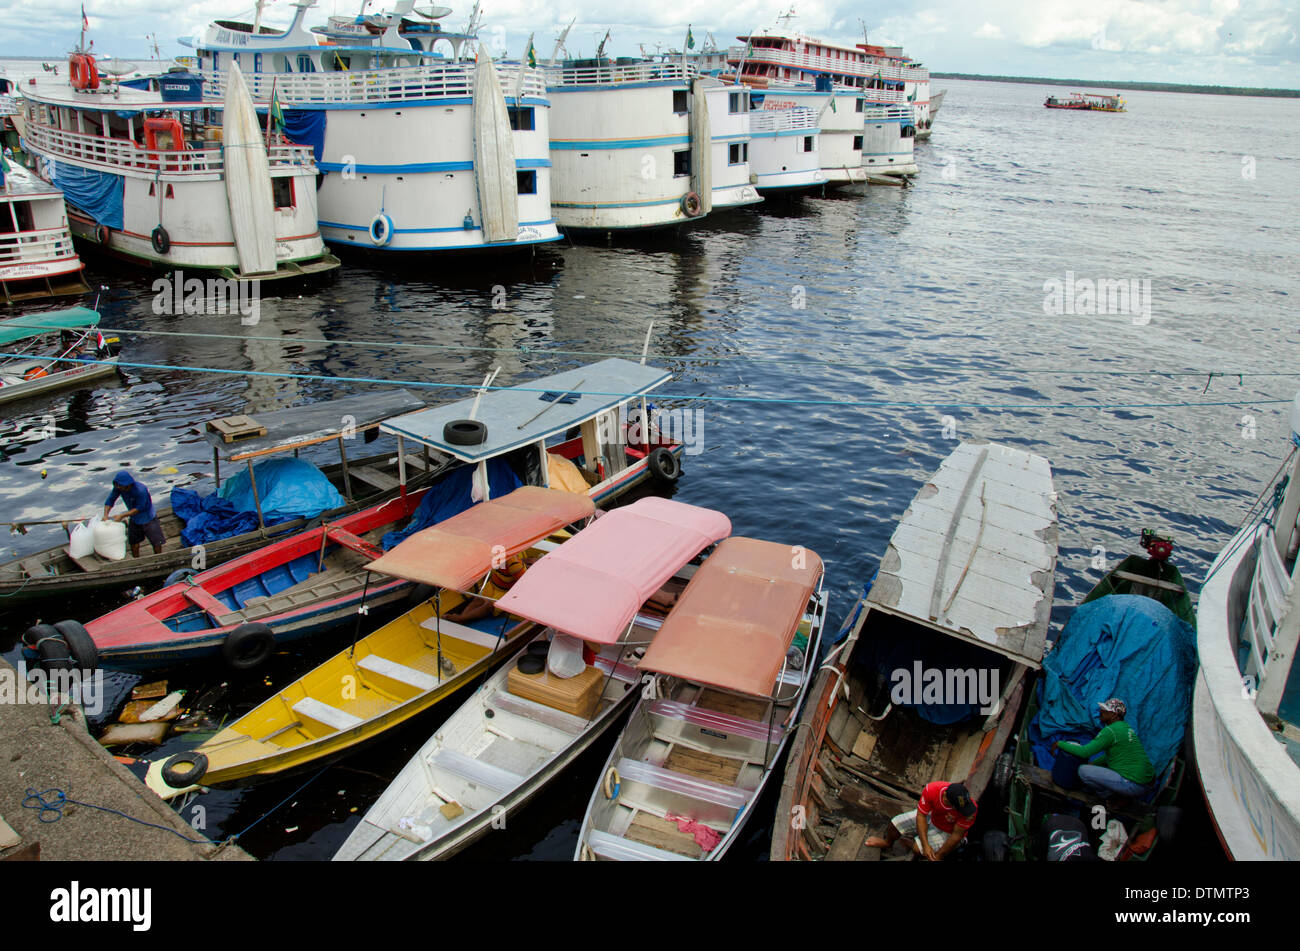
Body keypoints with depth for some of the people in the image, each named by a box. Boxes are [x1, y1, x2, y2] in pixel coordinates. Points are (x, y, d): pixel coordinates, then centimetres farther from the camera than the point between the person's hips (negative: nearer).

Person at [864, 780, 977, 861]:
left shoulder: (970, 809, -38)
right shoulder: (931, 789, -35)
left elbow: (957, 835, -25)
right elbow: (921, 815, -22)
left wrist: (938, 856, -20)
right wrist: (925, 845, -29)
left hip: (948, 833, -3)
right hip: (930, 816, 3)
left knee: (918, 848, -20)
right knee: (895, 824, -2)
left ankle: (908, 841, 20)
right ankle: (887, 842, 35)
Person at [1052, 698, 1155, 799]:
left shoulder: (1110, 731, -15)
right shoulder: (1126, 727, 14)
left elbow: (1084, 752, -16)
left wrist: (1060, 743, -6)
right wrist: (1091, 764, 23)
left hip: (1133, 785, -9)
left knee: (1083, 771, -9)